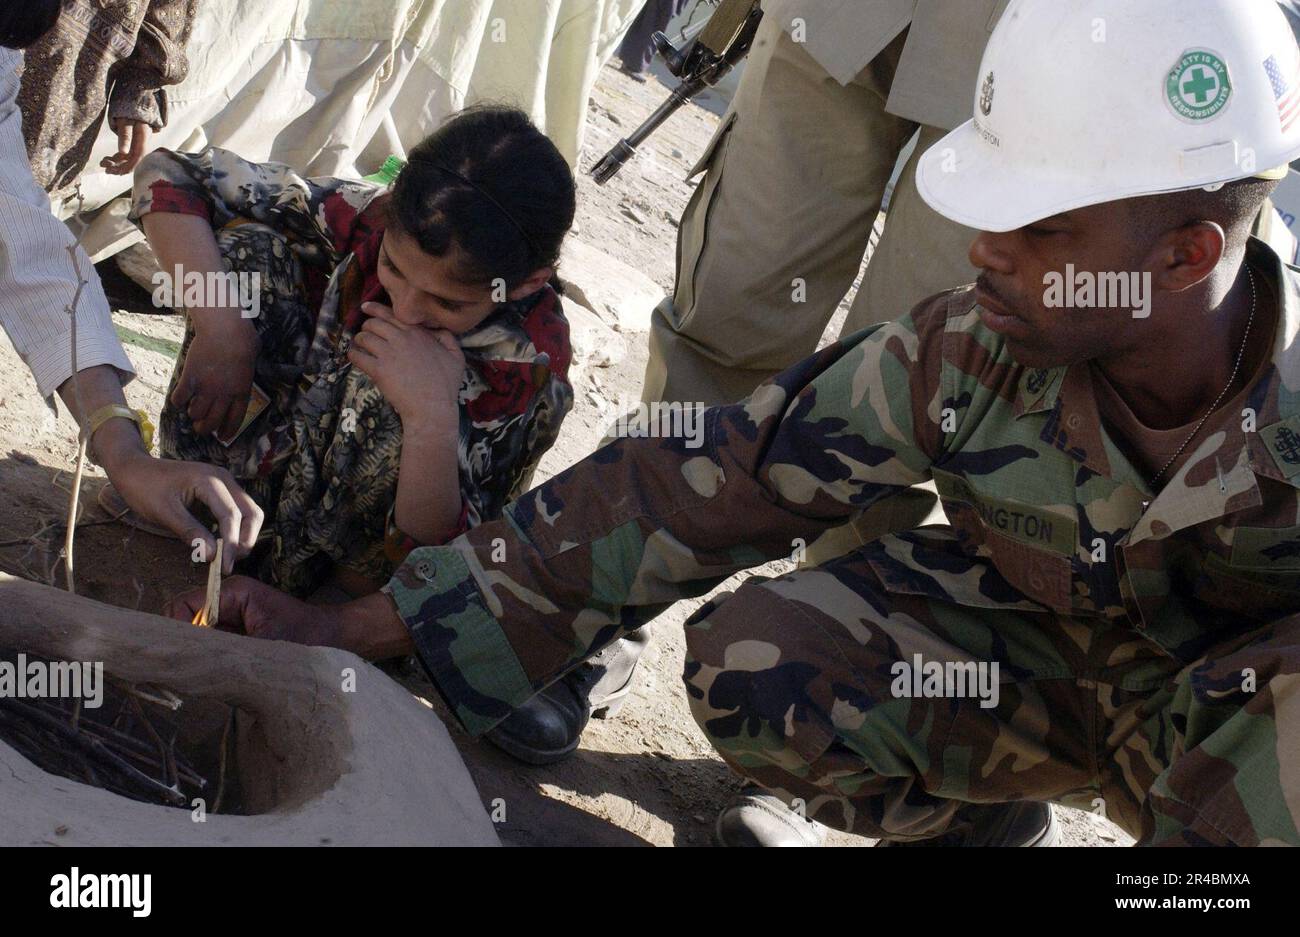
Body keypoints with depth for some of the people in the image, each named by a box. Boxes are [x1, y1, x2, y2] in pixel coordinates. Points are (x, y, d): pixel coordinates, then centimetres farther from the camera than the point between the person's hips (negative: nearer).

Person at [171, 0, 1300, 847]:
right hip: (1039, 655, 3)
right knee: (751, 661, -22)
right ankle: (981, 825, 7)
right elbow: (693, 492, -23)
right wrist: (349, 629, -23)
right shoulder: (970, 348, -24)